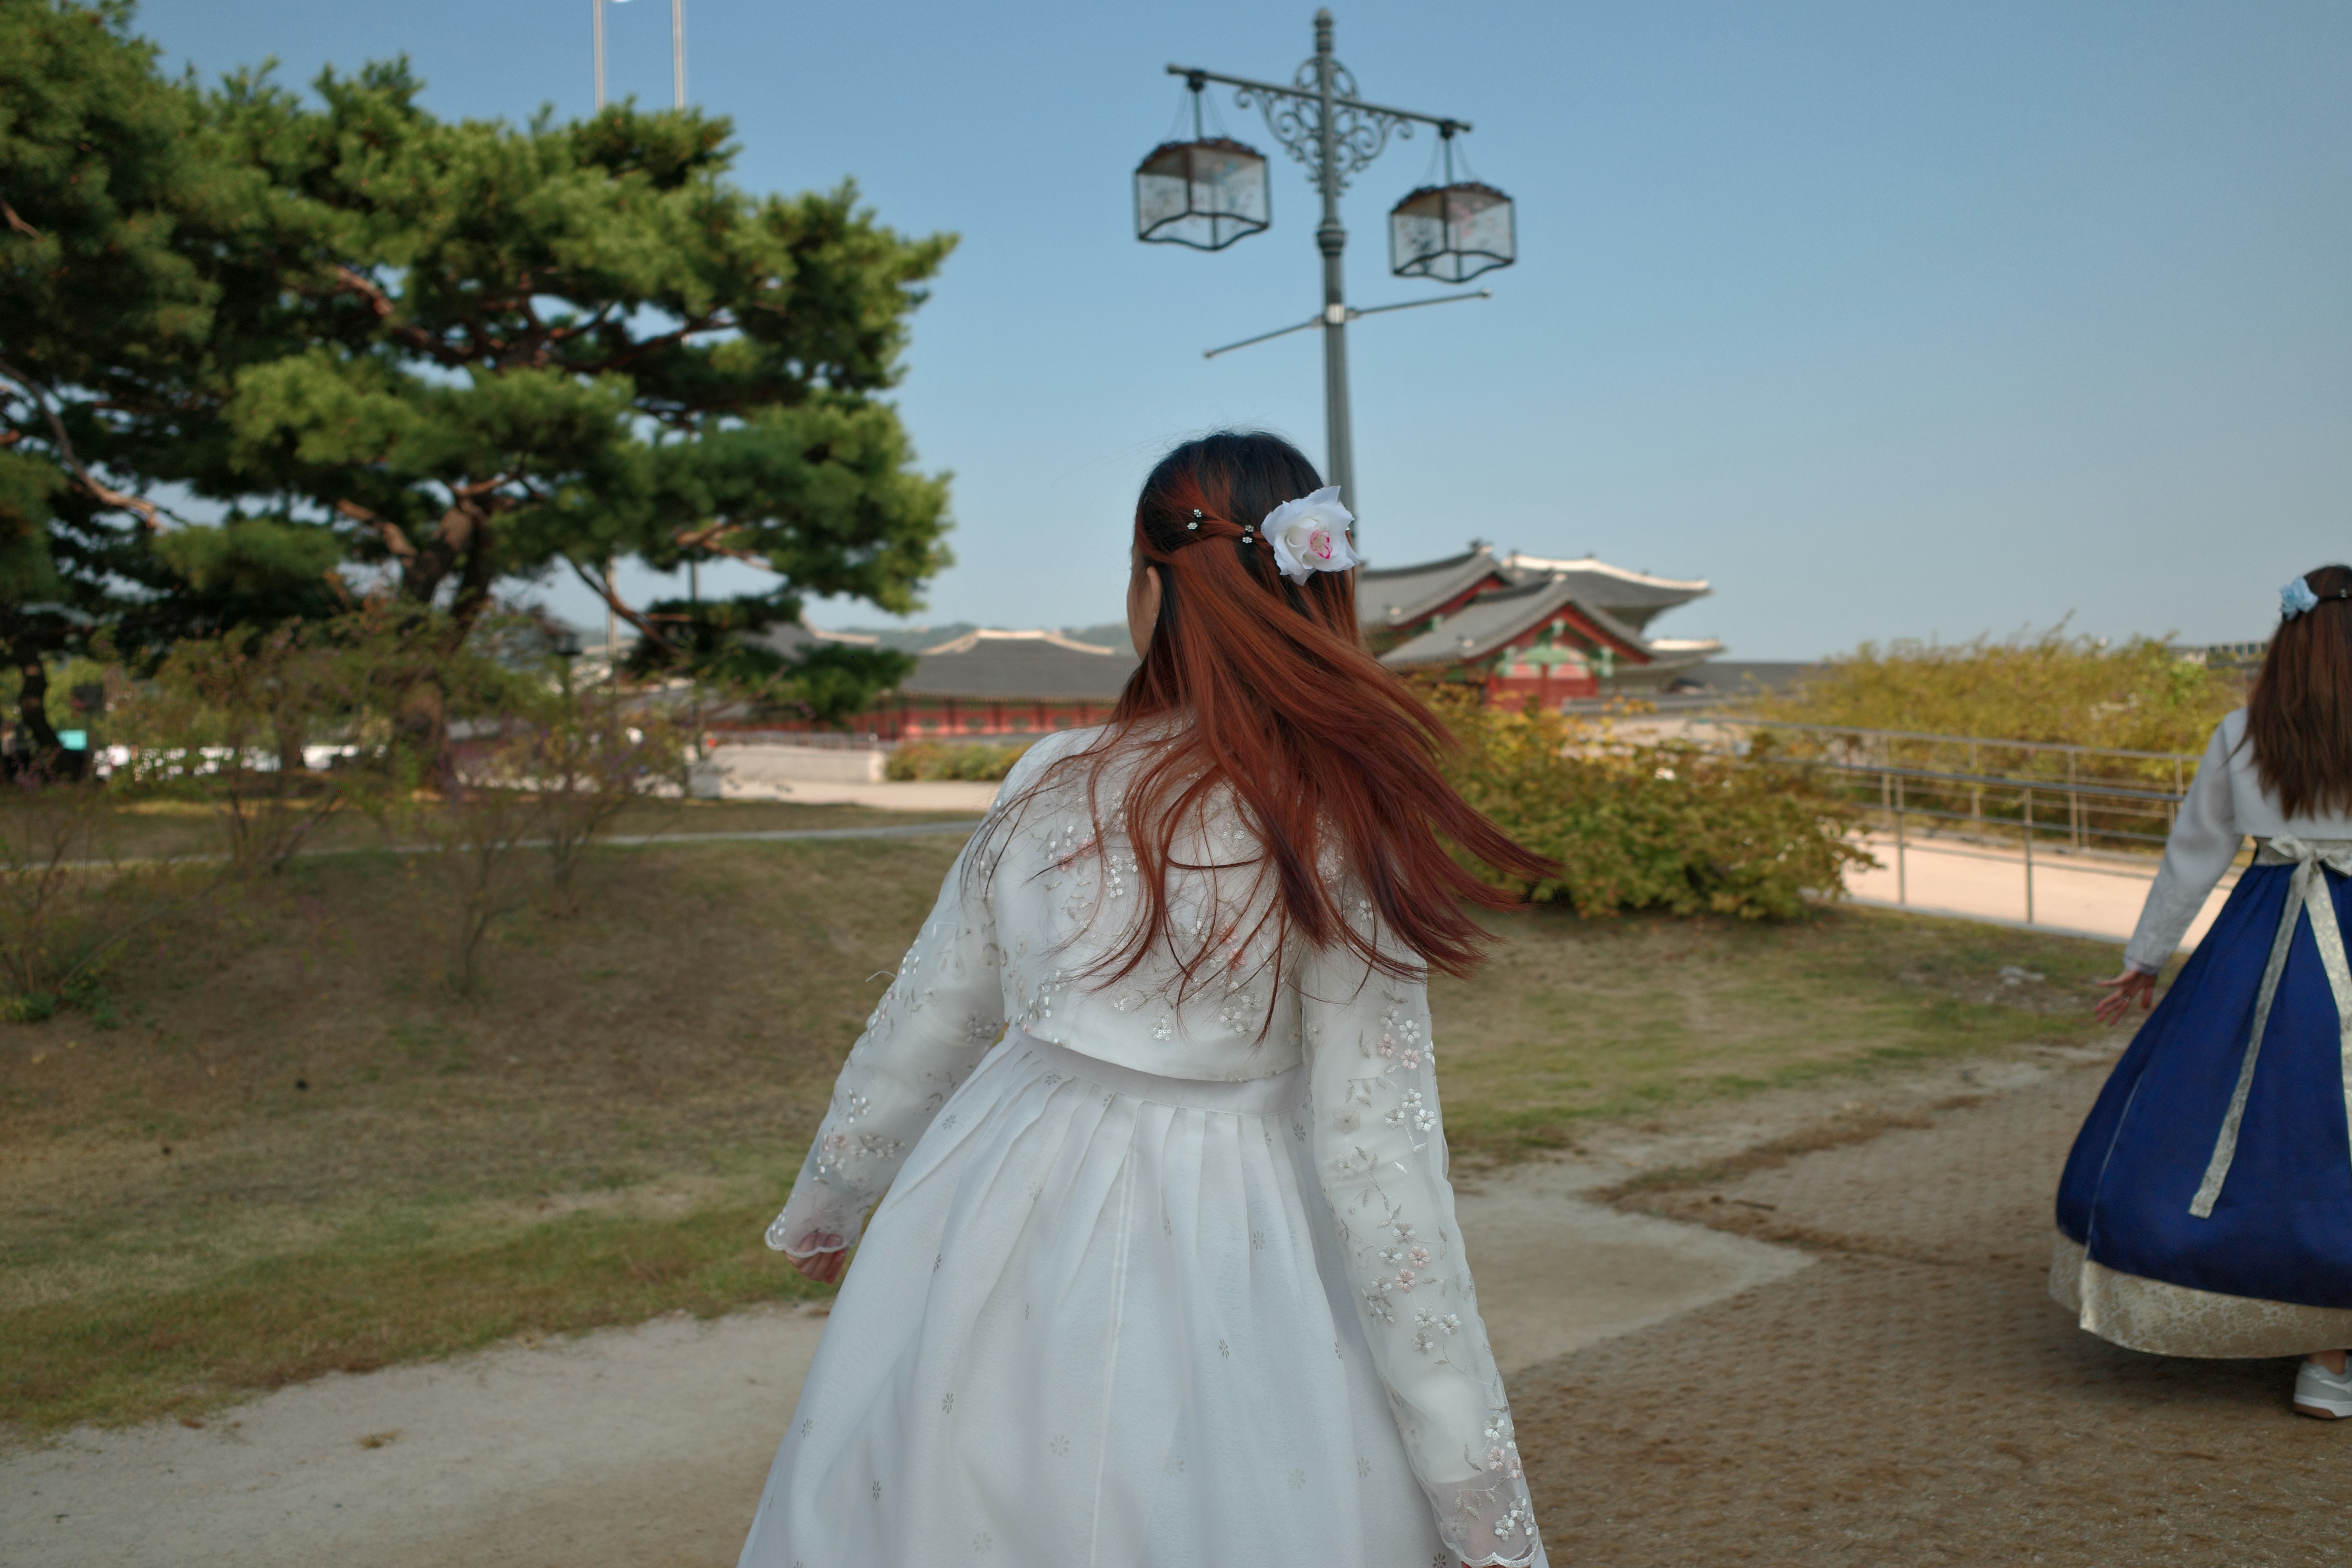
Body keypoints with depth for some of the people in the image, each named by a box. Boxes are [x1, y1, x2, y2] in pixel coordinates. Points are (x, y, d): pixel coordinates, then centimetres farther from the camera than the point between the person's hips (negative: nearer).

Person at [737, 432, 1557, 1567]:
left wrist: (823, 1198, 24)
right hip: (1225, 1274, -3)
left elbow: (923, 1022, 5)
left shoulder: (1047, 781, -6)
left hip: (1000, 1223, 3)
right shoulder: (1343, 826, -15)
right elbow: (1377, 1158, -16)